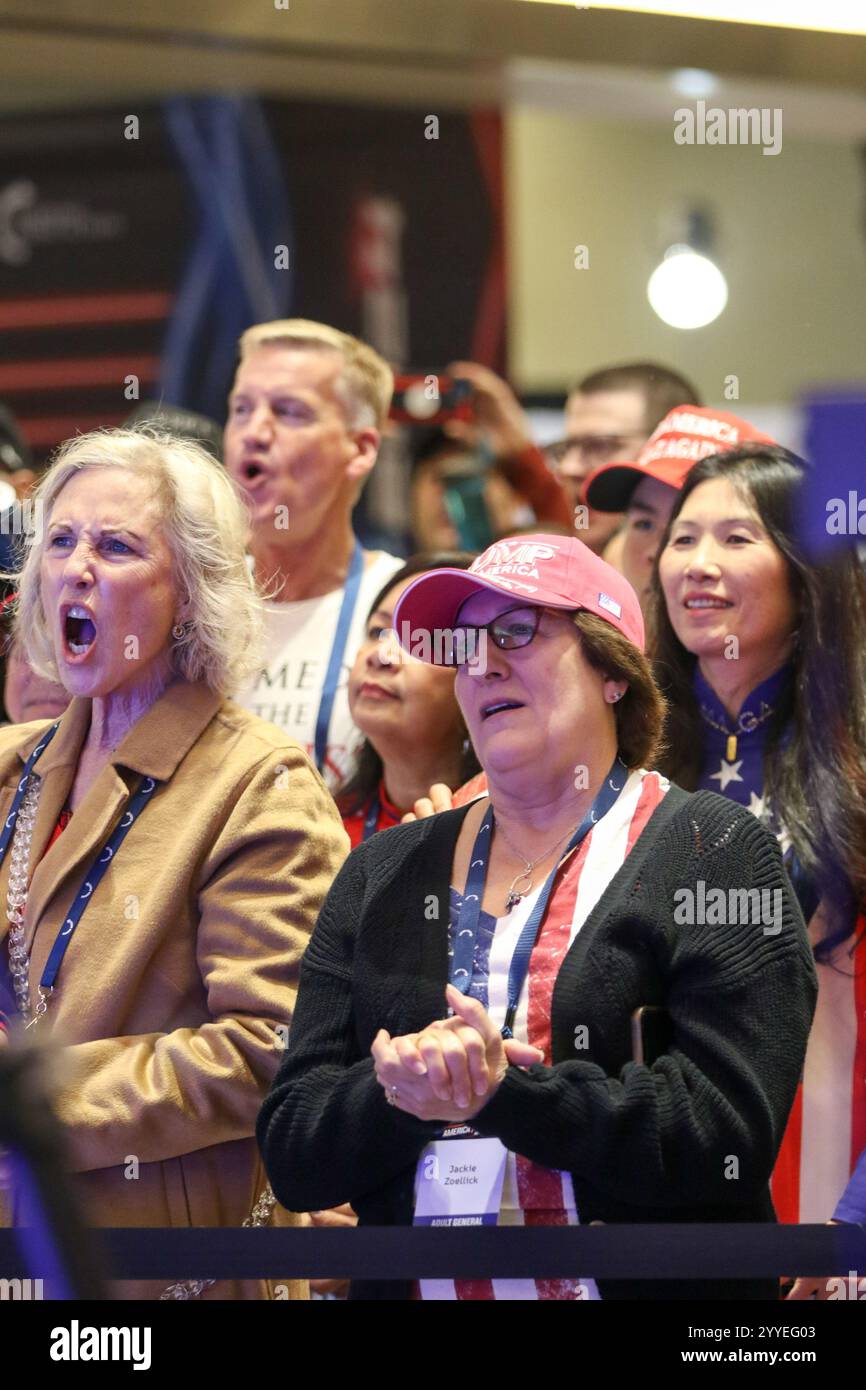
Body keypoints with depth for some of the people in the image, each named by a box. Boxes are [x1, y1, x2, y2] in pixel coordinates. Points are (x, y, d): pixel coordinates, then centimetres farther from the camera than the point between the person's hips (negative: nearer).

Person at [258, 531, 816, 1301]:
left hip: (645, 1282, -3)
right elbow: (291, 1153, 1)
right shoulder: (382, 874, 8)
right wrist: (397, 1089, -19)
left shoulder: (715, 853, -4)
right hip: (411, 1282, 3)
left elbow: (730, 1134, -15)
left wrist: (504, 1092, -23)